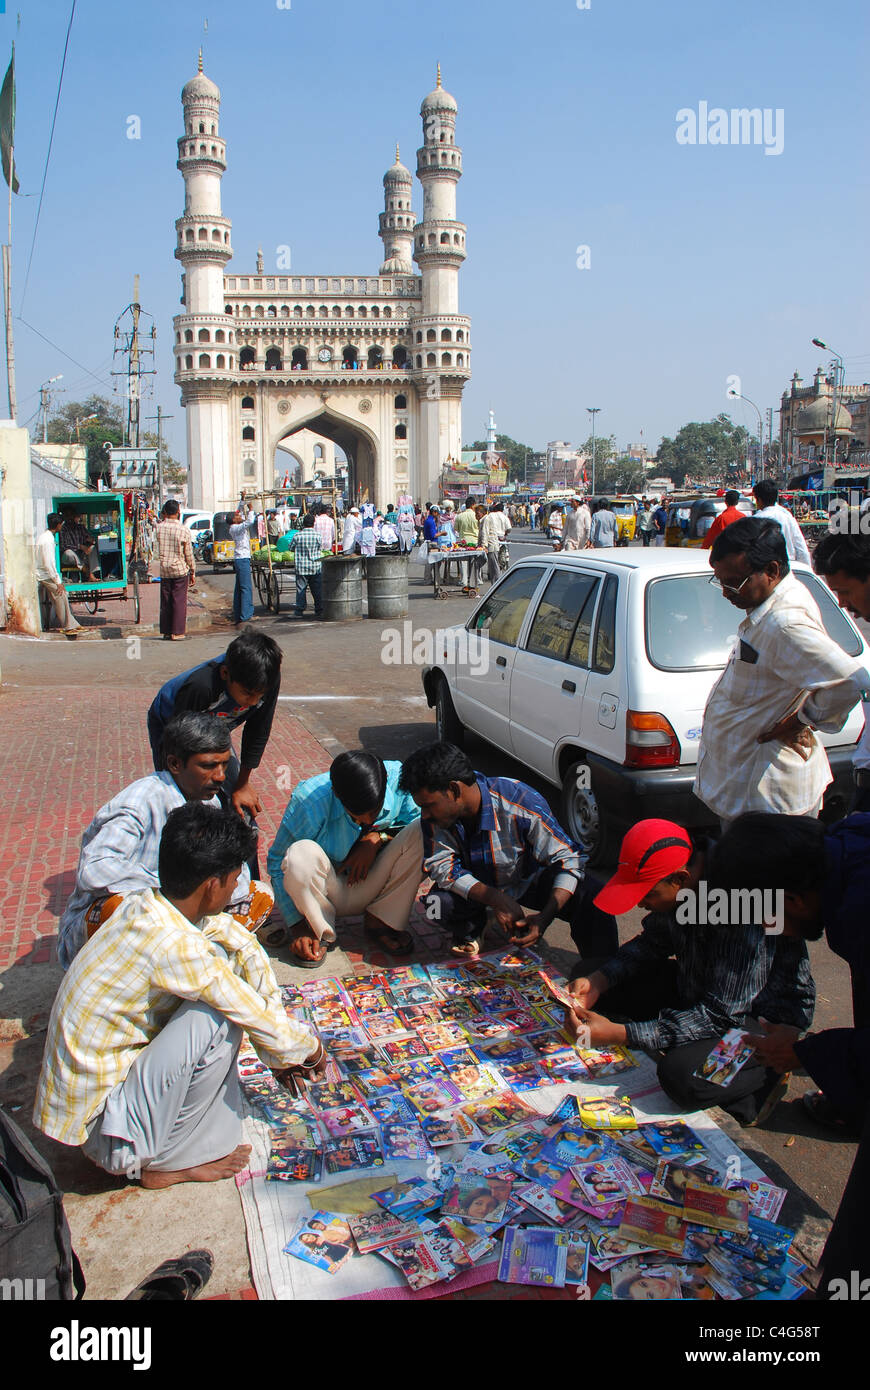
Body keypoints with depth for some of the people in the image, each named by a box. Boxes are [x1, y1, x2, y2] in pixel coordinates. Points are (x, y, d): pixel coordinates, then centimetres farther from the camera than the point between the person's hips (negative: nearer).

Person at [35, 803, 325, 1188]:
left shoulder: (149, 904, -5)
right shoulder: (172, 944, -30)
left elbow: (247, 948, 5)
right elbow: (261, 1018, -20)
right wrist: (310, 1048, 1)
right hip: (102, 1130, -8)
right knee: (218, 1019, -22)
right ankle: (165, 1160, -1)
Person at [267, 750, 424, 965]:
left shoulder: (397, 777, -19)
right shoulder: (308, 800, -25)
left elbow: (417, 819, -5)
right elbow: (278, 863, -15)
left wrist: (378, 837, -23)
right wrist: (299, 925, -20)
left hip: (373, 886, 2)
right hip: (324, 891, -2)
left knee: (421, 830, -22)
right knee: (300, 854, -36)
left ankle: (379, 922, -9)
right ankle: (320, 930, -8)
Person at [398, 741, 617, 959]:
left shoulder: (522, 804, -32)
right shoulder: (436, 812, -22)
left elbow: (568, 860, -28)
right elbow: (439, 864, -22)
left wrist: (545, 917, -42)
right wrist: (496, 899, -36)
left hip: (528, 883, -3)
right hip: (478, 889, 3)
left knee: (591, 904, -30)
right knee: (438, 900, -28)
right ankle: (469, 932, 6)